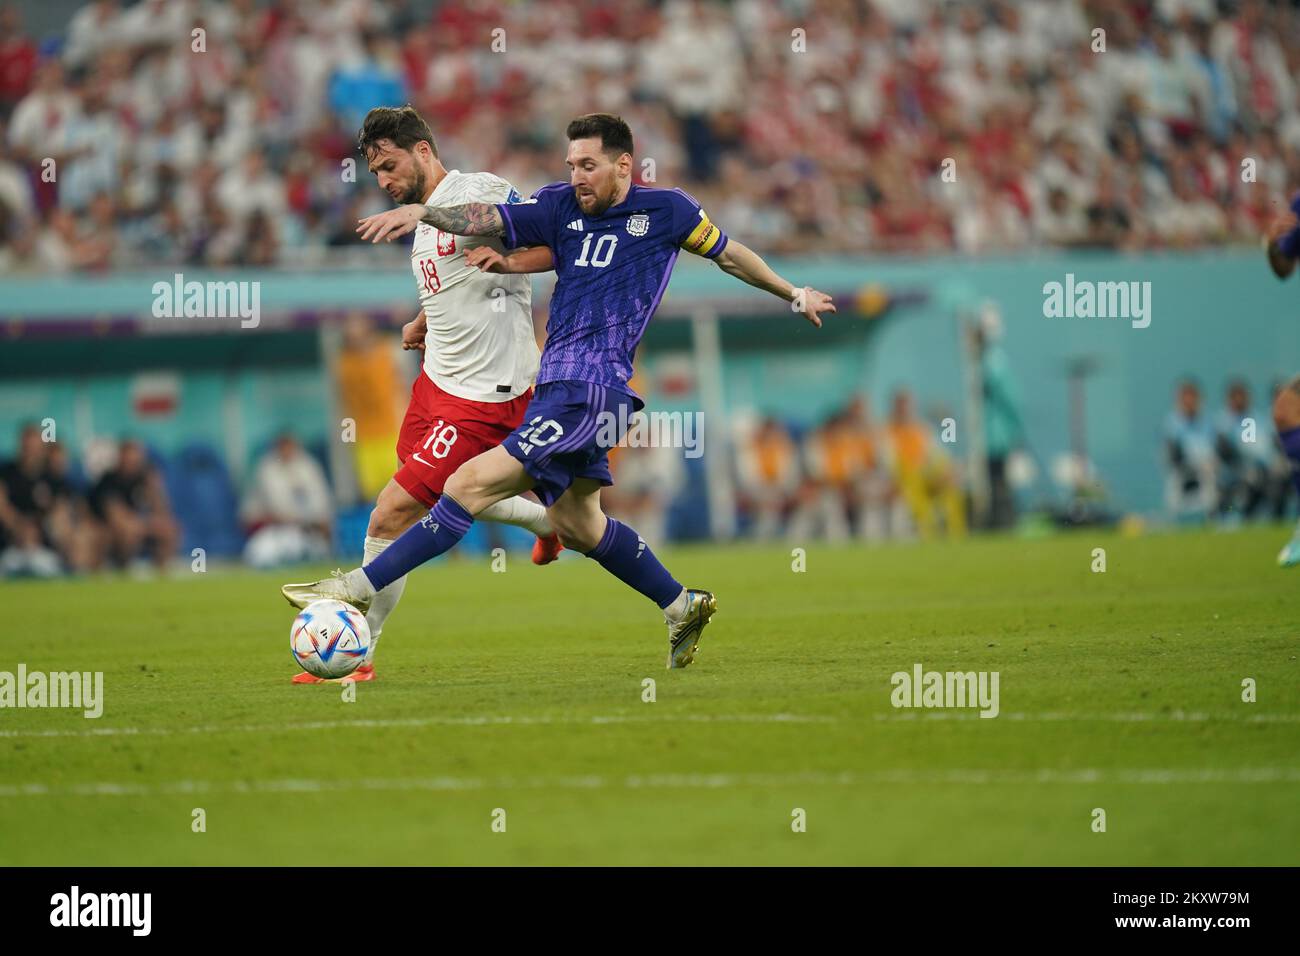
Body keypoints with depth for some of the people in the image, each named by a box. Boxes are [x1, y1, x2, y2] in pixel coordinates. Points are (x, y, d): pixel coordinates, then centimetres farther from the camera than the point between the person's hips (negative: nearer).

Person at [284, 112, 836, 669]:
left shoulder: (665, 211, 2)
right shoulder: (561, 206, 12)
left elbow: (728, 255, 17)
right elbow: (485, 219, 0)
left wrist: (794, 296, 29)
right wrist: (421, 212, -17)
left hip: (591, 392, -7)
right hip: (555, 388, 7)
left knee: (472, 483, -15)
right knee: (577, 527, 19)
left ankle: (360, 588, -16)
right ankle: (683, 609, 35)